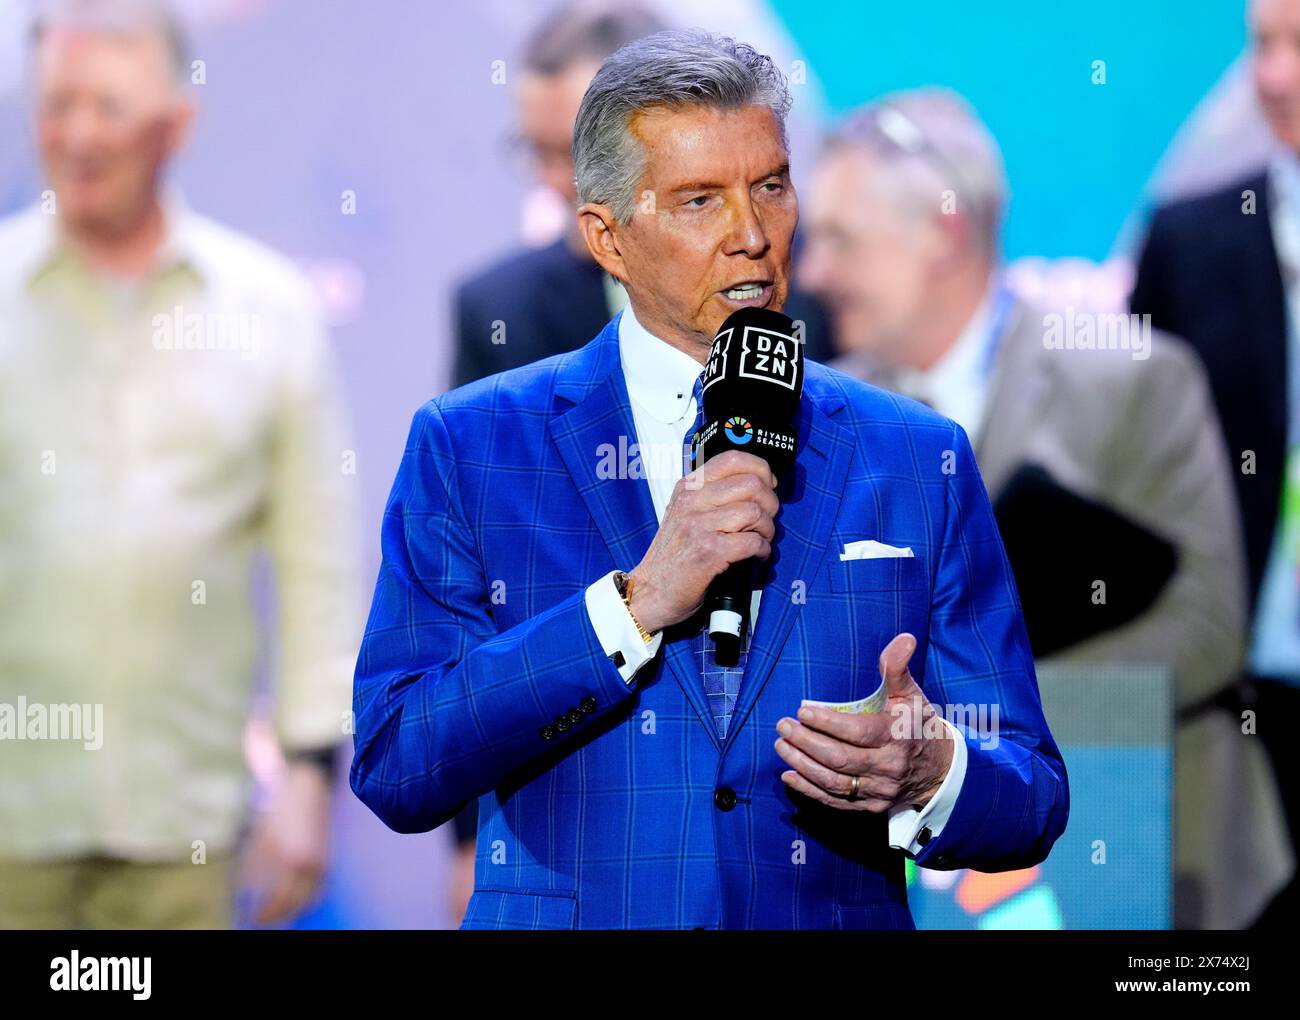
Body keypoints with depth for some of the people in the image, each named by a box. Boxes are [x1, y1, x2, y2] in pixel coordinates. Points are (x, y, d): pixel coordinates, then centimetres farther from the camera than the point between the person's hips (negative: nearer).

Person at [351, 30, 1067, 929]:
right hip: (562, 915, -2)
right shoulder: (467, 448, 3)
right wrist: (636, 604, -13)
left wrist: (932, 771, -14)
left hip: (834, 922, 2)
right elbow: (393, 772, -7)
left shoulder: (921, 460, 7)